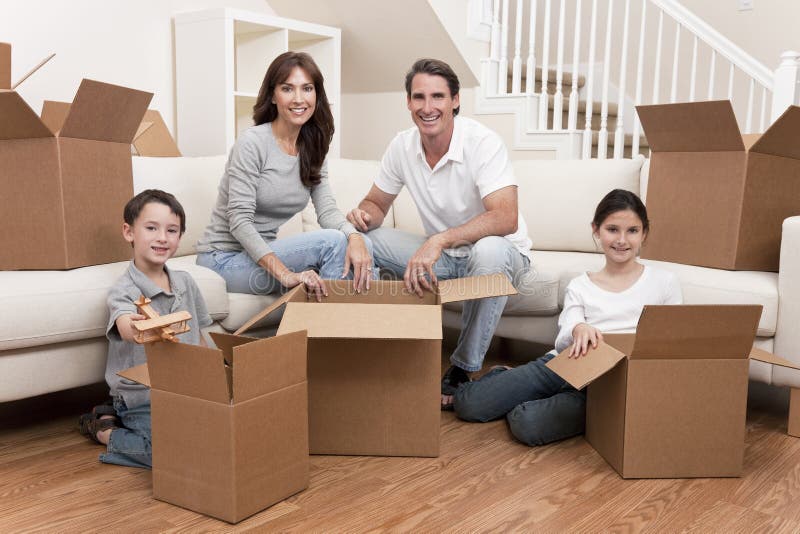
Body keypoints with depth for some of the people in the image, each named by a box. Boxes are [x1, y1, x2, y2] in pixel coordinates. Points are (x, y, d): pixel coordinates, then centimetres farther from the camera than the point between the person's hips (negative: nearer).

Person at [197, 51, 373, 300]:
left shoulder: (313, 148, 7)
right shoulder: (252, 142, -16)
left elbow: (327, 209, -3)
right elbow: (239, 221, -21)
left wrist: (353, 236, -27)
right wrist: (285, 275, -32)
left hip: (263, 252, 7)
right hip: (225, 258, -7)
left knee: (362, 245, -12)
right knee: (332, 241, -24)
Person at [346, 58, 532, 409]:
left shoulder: (483, 143, -23)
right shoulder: (402, 146, -6)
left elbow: (506, 219, -35)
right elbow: (376, 203, 6)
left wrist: (438, 241, -48)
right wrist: (364, 214, -21)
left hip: (500, 250, -4)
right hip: (440, 254, 5)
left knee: (489, 251, -41)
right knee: (358, 238, -11)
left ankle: (462, 371, -23)